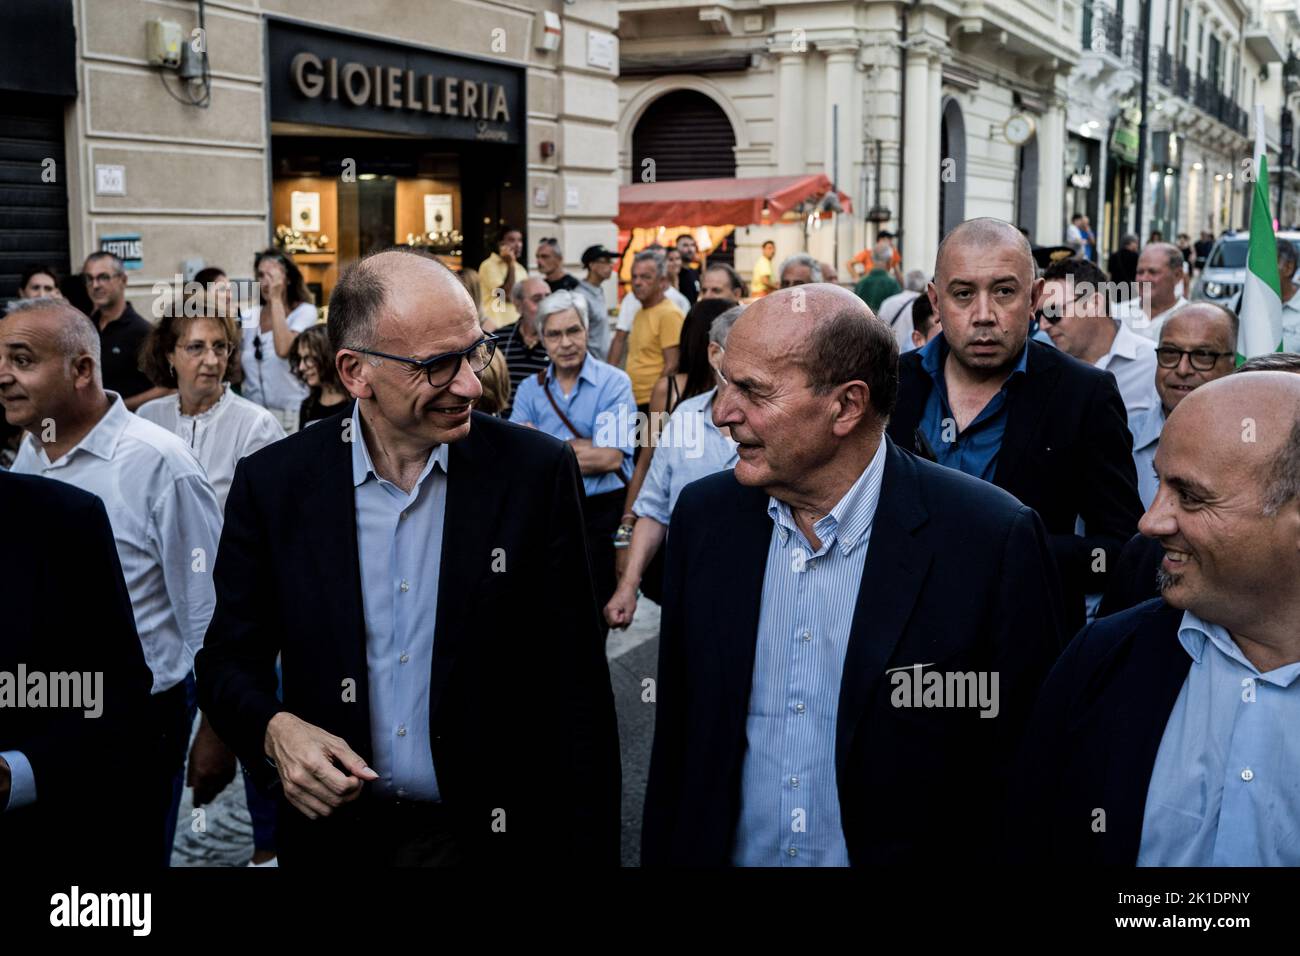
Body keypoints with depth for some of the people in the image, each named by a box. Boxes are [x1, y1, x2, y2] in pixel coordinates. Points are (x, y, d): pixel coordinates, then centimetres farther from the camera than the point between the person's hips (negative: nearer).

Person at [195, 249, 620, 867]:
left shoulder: (537, 472, -11)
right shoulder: (272, 484, -8)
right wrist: (273, 730, -18)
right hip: (336, 835, 1)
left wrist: (588, 849, -9)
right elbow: (230, 660, 2)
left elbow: (577, 691, -8)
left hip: (495, 835, -1)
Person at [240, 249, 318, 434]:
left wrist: (276, 299, -16)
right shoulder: (248, 315, 8)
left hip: (290, 412, -4)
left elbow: (284, 350, -23)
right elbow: (238, 364, 17)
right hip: (251, 411, 4)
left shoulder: (304, 311, -5)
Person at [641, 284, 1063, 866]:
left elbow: (1022, 771, -14)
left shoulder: (993, 540, -20)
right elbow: (676, 738, 2)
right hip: (724, 850, 4)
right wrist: (661, 855, 2)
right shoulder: (703, 516, -6)